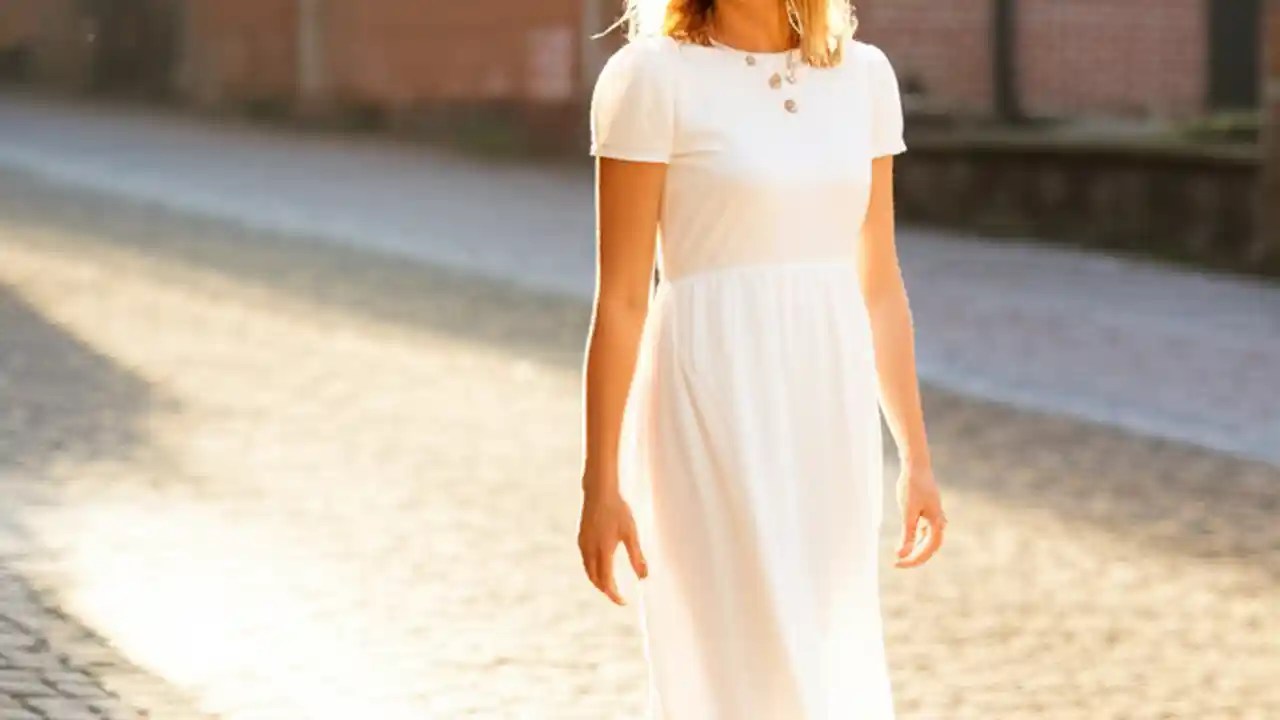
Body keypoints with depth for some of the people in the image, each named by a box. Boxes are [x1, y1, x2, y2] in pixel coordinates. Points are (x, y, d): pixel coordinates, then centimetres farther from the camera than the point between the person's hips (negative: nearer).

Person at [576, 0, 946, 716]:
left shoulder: (863, 75, 7)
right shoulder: (650, 77, -9)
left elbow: (878, 285, 12)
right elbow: (621, 298, -8)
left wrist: (917, 458, 12)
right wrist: (600, 484, -9)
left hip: (827, 419, 6)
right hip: (714, 415, -6)